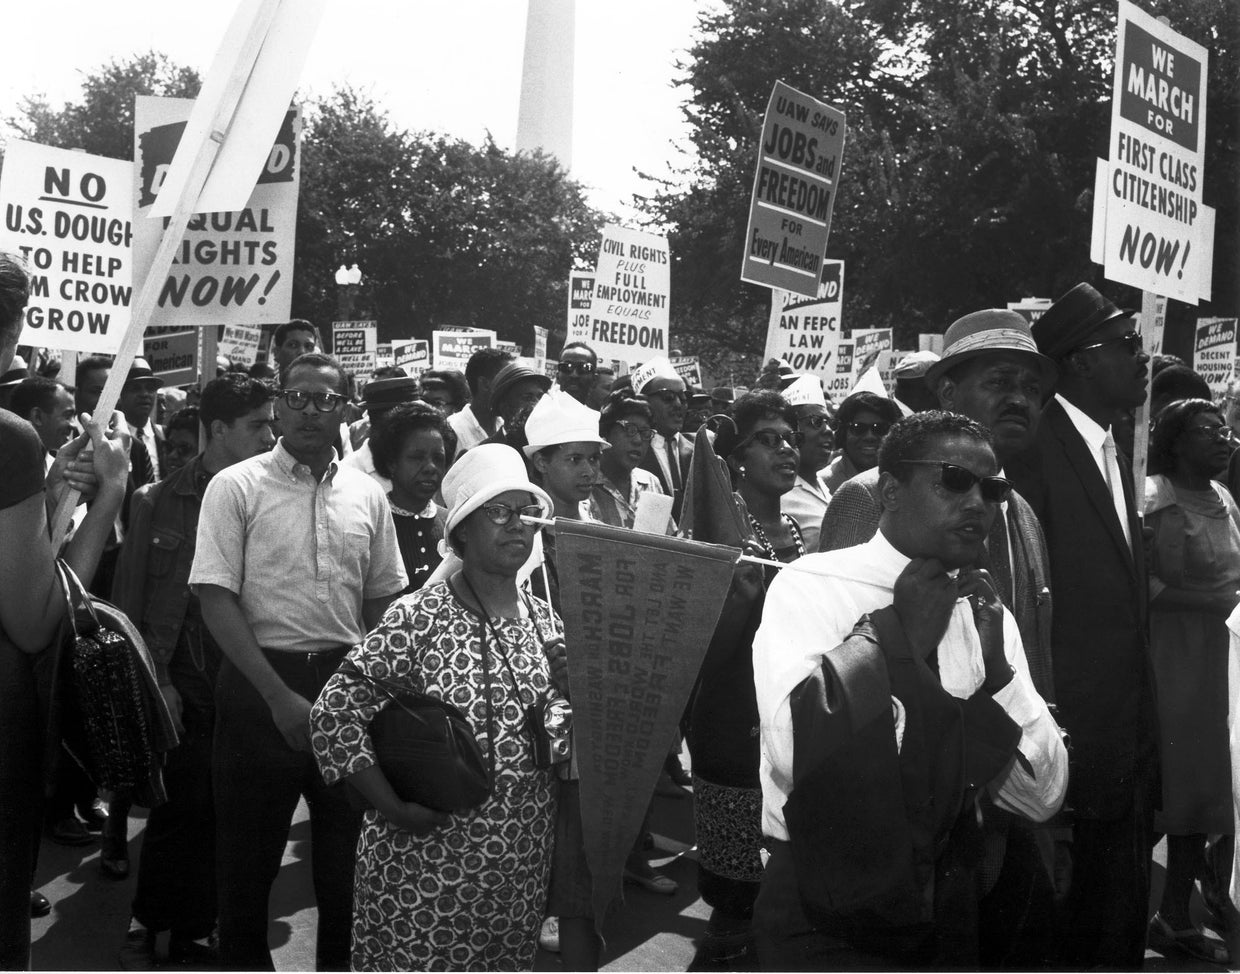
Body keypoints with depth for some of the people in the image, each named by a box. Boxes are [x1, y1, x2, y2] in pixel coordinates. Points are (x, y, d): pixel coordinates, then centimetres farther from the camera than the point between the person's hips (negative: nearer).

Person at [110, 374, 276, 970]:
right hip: (183, 683, -2)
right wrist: (153, 679, -3)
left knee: (223, 811, 5)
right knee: (185, 804, -2)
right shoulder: (157, 502, 2)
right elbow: (129, 599, 4)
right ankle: (146, 924, 21)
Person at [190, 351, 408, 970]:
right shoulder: (237, 487, -5)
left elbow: (382, 601, 11)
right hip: (261, 682, -3)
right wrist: (279, 695, -17)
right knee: (249, 846, 9)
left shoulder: (366, 496, 6)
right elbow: (216, 598, -10)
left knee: (348, 839, 15)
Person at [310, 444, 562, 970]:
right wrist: (393, 808, -16)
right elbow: (334, 714, -15)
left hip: (521, 863, 5)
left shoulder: (546, 622, 5)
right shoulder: (417, 619, -13)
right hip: (425, 865, -5)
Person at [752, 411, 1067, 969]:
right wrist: (899, 632, -21)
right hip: (827, 915, -5)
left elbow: (1042, 798, -1)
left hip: (950, 906, 6)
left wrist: (996, 670, -14)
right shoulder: (808, 589, -12)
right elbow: (793, 756, -30)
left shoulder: (986, 614, 4)